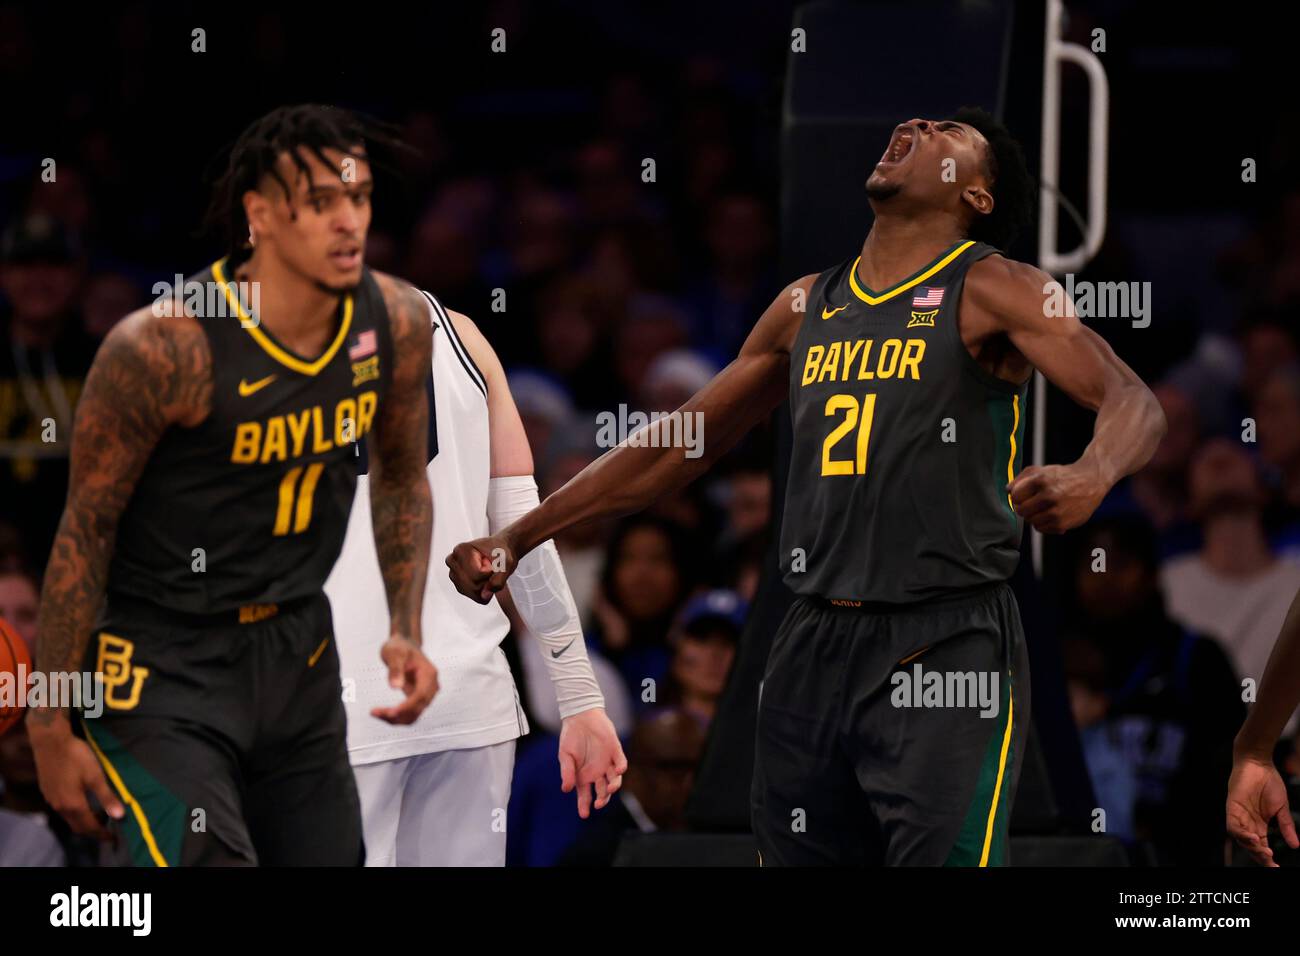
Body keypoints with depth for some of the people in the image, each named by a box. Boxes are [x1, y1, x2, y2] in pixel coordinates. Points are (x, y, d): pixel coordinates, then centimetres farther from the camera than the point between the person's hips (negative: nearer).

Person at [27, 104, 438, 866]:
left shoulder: (397, 323, -6)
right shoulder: (165, 346, -23)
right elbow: (85, 531, -13)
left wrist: (408, 632, 6)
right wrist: (52, 729, -10)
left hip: (299, 652, 6)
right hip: (163, 662, -6)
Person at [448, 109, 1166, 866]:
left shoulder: (988, 290, -2)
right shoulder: (807, 307, 16)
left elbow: (1135, 403, -14)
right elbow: (678, 446, 22)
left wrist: (1092, 476, -38)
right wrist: (518, 538, 19)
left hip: (947, 642, -6)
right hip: (817, 644, 6)